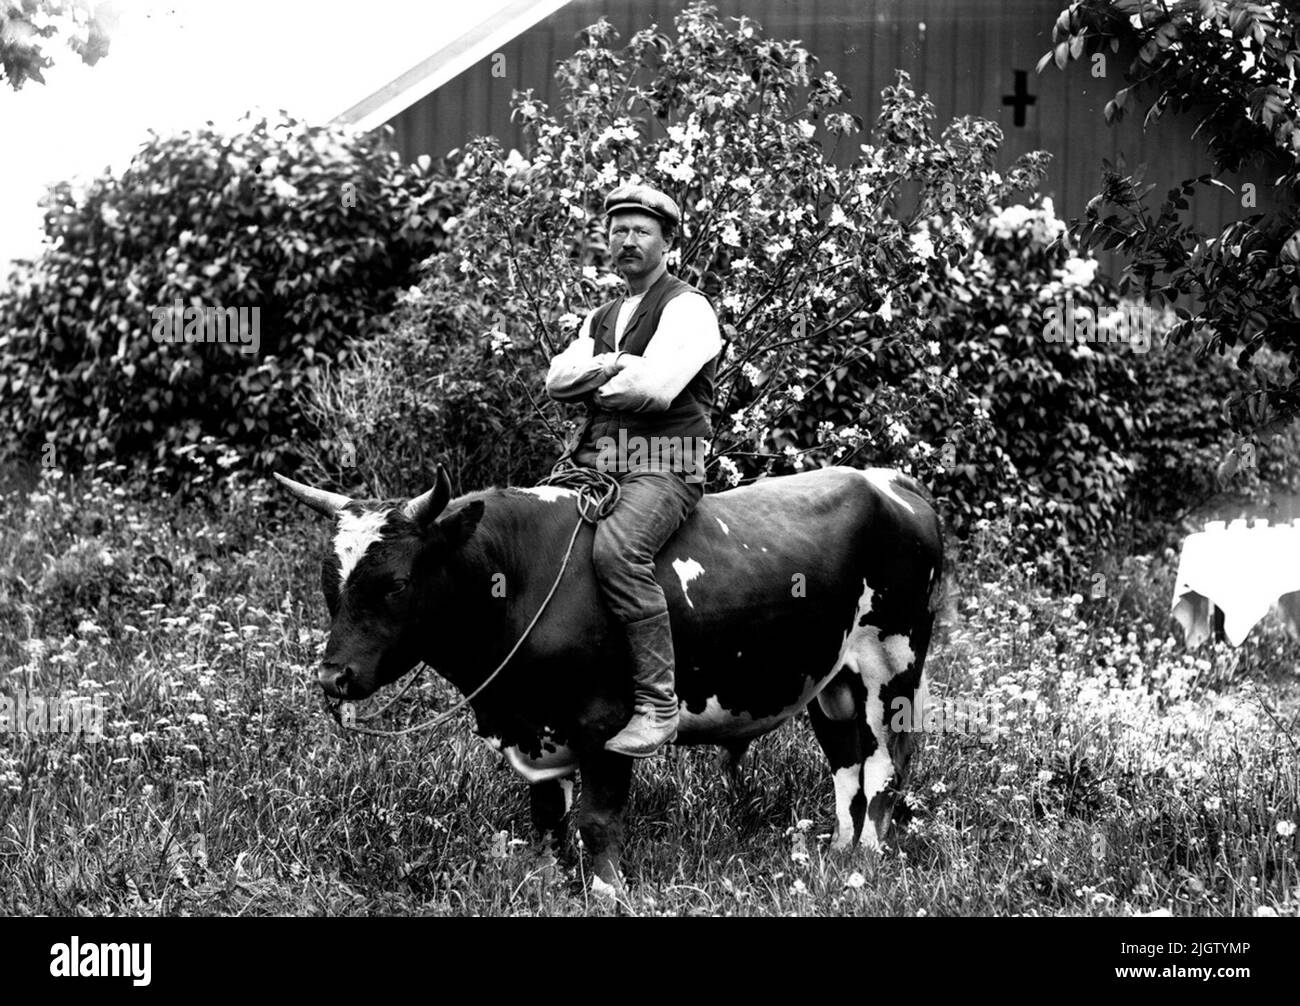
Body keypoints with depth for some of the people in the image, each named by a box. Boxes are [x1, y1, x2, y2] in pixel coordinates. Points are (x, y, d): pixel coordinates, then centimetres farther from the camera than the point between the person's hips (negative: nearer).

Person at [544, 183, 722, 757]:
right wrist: (616, 366, -7)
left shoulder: (688, 309, 1)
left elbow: (656, 387, -15)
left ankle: (657, 703, -31)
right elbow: (557, 380, 9)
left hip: (664, 468, -8)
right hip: (596, 465, 8)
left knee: (616, 549, -35)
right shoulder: (601, 319, 25)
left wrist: (593, 382, 2)